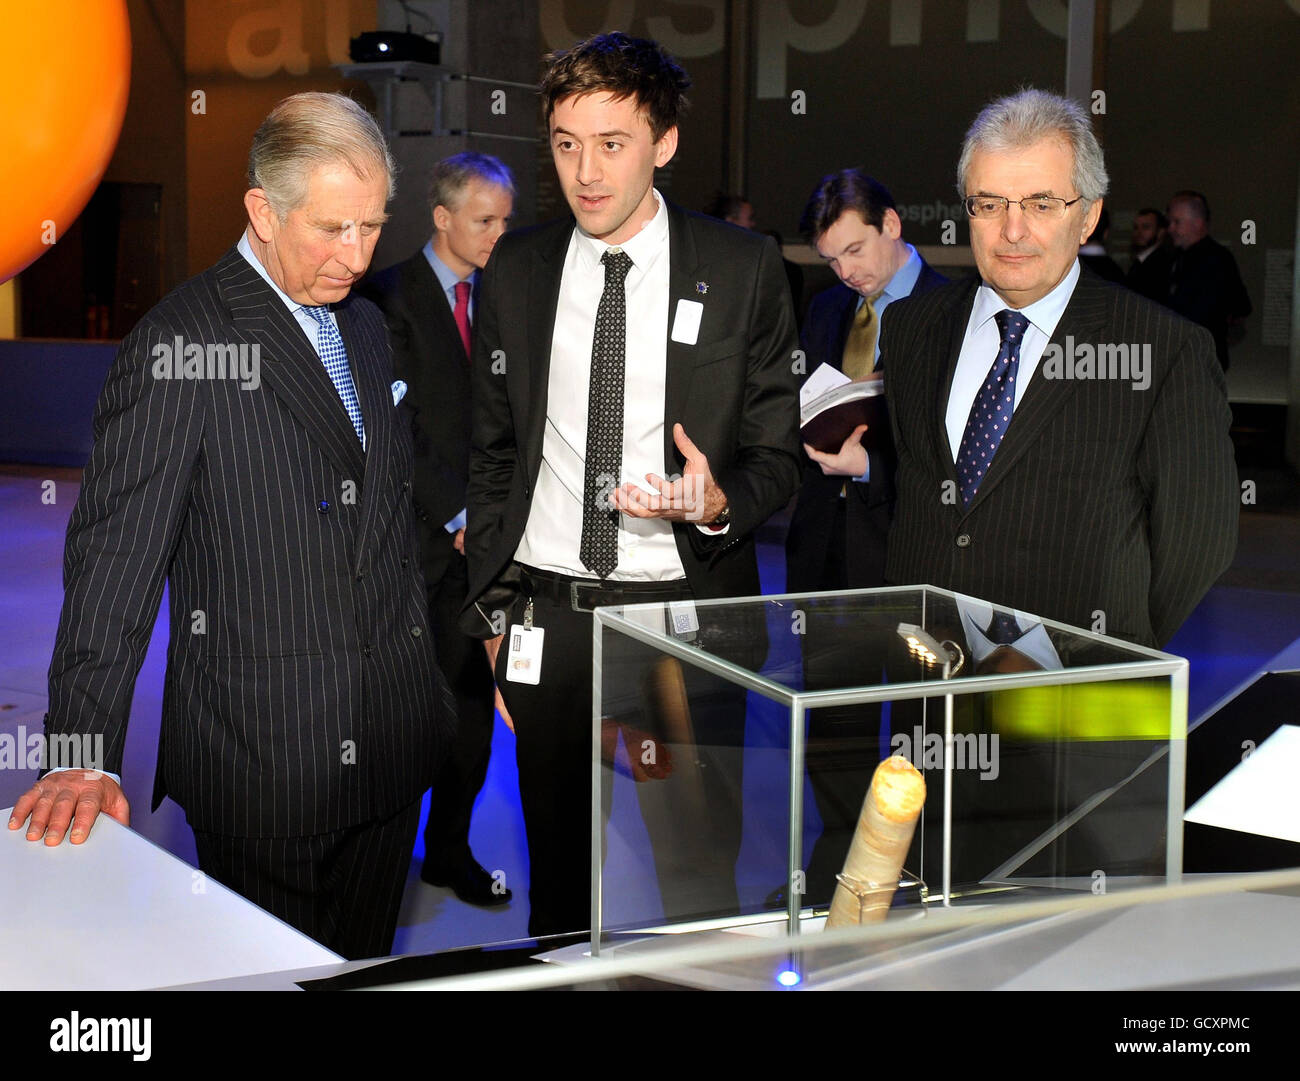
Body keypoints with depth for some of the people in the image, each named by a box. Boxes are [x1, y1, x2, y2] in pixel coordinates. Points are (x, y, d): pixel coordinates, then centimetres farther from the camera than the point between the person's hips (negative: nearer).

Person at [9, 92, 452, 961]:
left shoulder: (365, 324, 12)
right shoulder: (179, 341, -13)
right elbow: (116, 551, -16)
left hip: (389, 745, 7)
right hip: (260, 755, -7)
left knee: (366, 966, 16)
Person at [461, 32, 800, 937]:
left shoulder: (743, 268, -2)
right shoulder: (516, 270, 6)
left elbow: (778, 454, 2)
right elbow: (493, 452, 11)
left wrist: (718, 503, -20)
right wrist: (493, 614, 8)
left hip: (688, 615, -2)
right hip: (547, 616, 2)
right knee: (558, 872, 12)